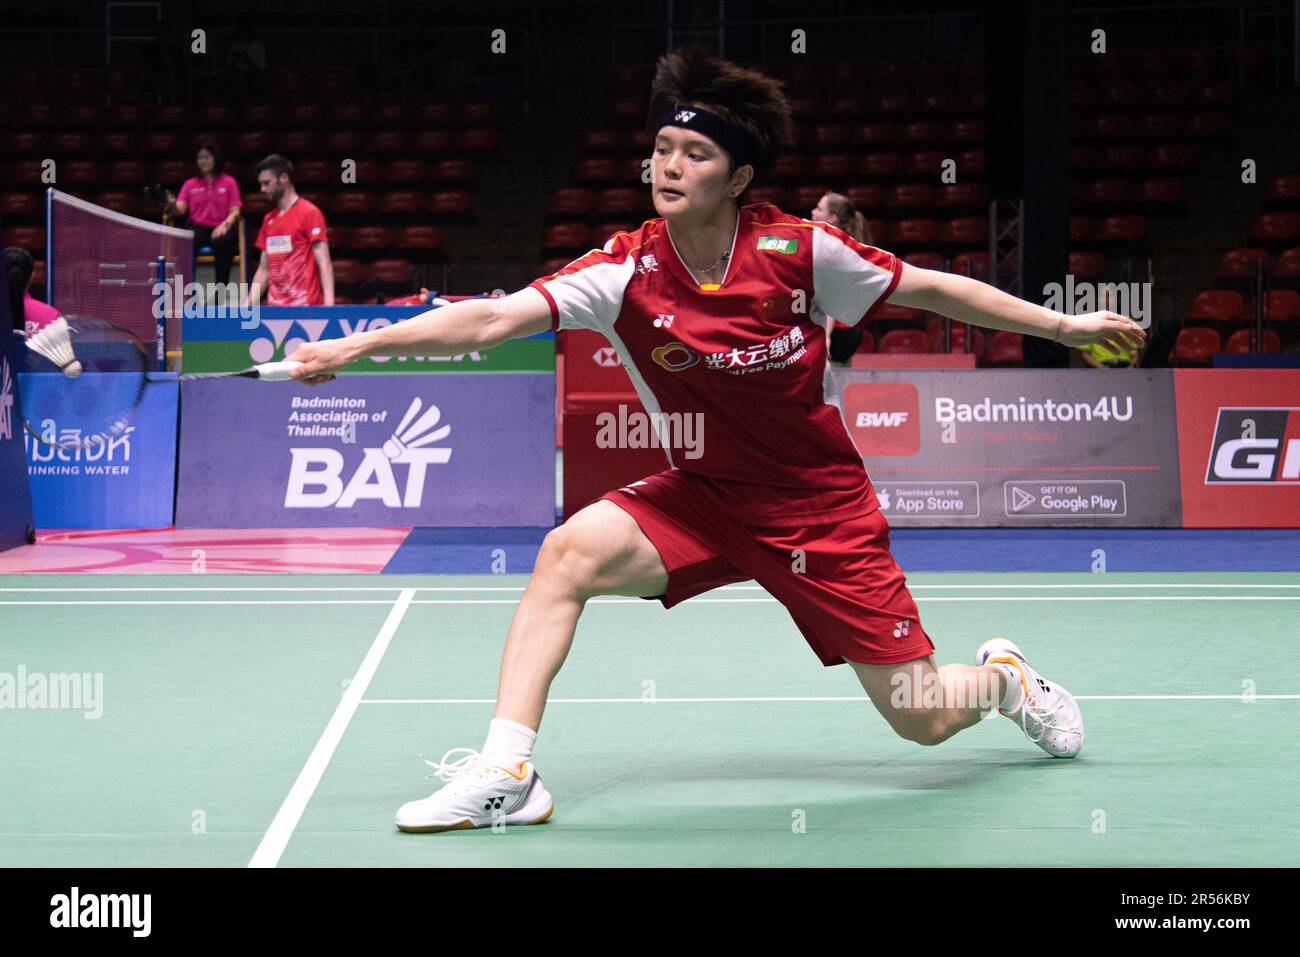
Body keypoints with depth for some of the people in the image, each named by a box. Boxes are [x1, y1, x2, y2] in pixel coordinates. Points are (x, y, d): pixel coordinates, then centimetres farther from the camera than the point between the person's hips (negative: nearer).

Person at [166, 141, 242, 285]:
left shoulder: (228, 182, 10)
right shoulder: (190, 184, 15)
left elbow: (235, 211, 3)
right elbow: (180, 210, 4)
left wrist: (225, 224, -17)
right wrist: (172, 205, -20)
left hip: (220, 230, -1)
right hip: (198, 228, 1)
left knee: (222, 242, -38)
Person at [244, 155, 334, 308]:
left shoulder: (309, 213, -5)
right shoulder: (269, 219, 15)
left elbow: (324, 264, -11)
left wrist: (328, 305, -20)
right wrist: (247, 305, 14)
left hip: (304, 306, -6)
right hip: (275, 306, 6)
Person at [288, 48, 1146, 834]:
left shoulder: (799, 251, -17)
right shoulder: (627, 274, -16)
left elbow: (929, 289, -3)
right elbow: (494, 319, -26)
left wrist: (1064, 325, 2)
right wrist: (357, 345, -38)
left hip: (820, 505, -1)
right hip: (701, 495, 2)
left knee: (923, 719, -2)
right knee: (572, 550, -25)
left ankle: (1002, 675, 36)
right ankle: (507, 774, -18)